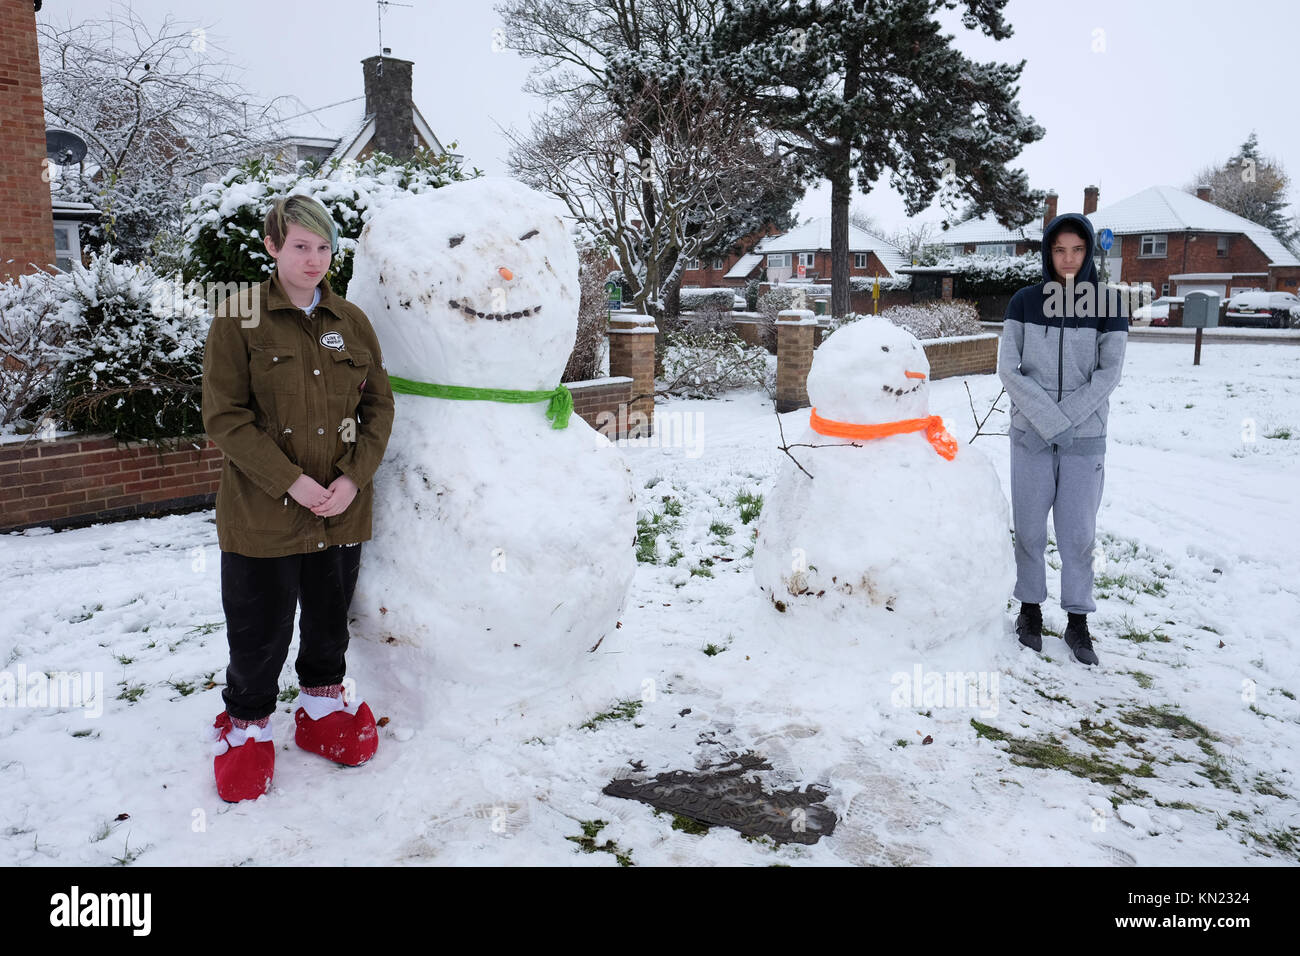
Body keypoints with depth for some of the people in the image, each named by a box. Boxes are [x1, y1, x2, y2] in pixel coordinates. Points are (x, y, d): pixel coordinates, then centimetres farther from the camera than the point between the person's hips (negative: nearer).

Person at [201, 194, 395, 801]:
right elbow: (224, 416, -10)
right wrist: (291, 481, -18)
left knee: (330, 621, 18)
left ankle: (322, 709, 41)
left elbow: (379, 404, 5)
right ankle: (246, 727, 31)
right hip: (262, 516, -3)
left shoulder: (351, 322, 5)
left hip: (342, 511, 4)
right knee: (259, 631, 7)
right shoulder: (238, 320, -6)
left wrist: (353, 478, -9)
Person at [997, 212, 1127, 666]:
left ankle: (1078, 621, 15)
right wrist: (1048, 418, -13)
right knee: (1029, 528, 5)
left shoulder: (1107, 305, 0)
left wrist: (1065, 419, -14)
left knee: (1078, 531, 4)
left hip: (1085, 436, 0)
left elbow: (1109, 374, -4)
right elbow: (1008, 368, -5)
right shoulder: (1025, 302, 0)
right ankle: (1030, 608, 20)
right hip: (1031, 433, 0)